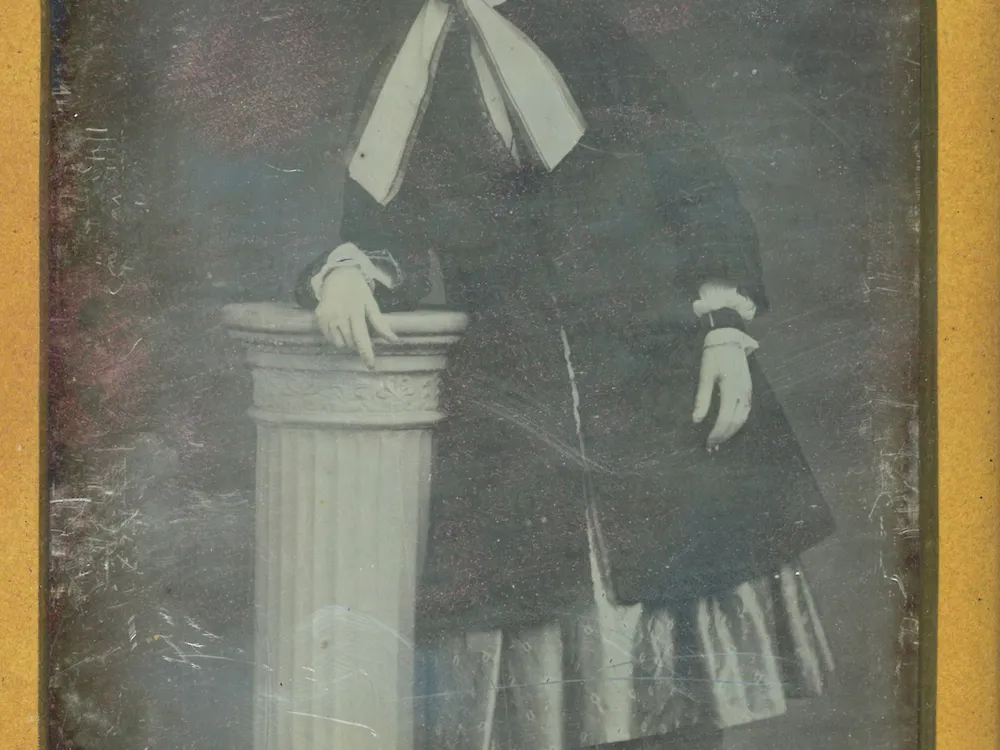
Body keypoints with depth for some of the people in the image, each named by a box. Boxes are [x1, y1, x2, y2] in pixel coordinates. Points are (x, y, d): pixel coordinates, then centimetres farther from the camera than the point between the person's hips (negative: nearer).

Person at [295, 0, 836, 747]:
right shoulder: (400, 101, 12)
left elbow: (702, 192, 5)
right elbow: (379, 242, 8)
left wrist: (725, 328, -5)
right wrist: (345, 271, -15)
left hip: (659, 395, 0)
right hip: (506, 414, 1)